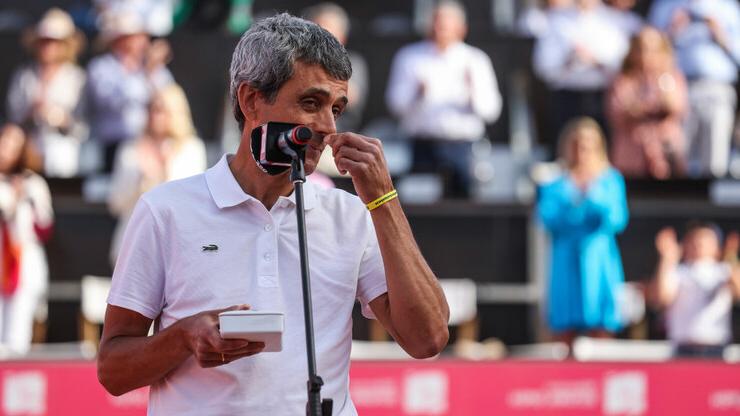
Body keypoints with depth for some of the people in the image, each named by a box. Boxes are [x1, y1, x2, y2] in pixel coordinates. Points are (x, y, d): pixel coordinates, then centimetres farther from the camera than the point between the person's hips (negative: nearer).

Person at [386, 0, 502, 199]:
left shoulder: (476, 61, 12)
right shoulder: (409, 57, 11)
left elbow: (491, 110, 5)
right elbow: (395, 103, 3)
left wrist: (474, 92, -14)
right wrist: (417, 94, -16)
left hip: (461, 148, 0)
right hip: (423, 147, 0)